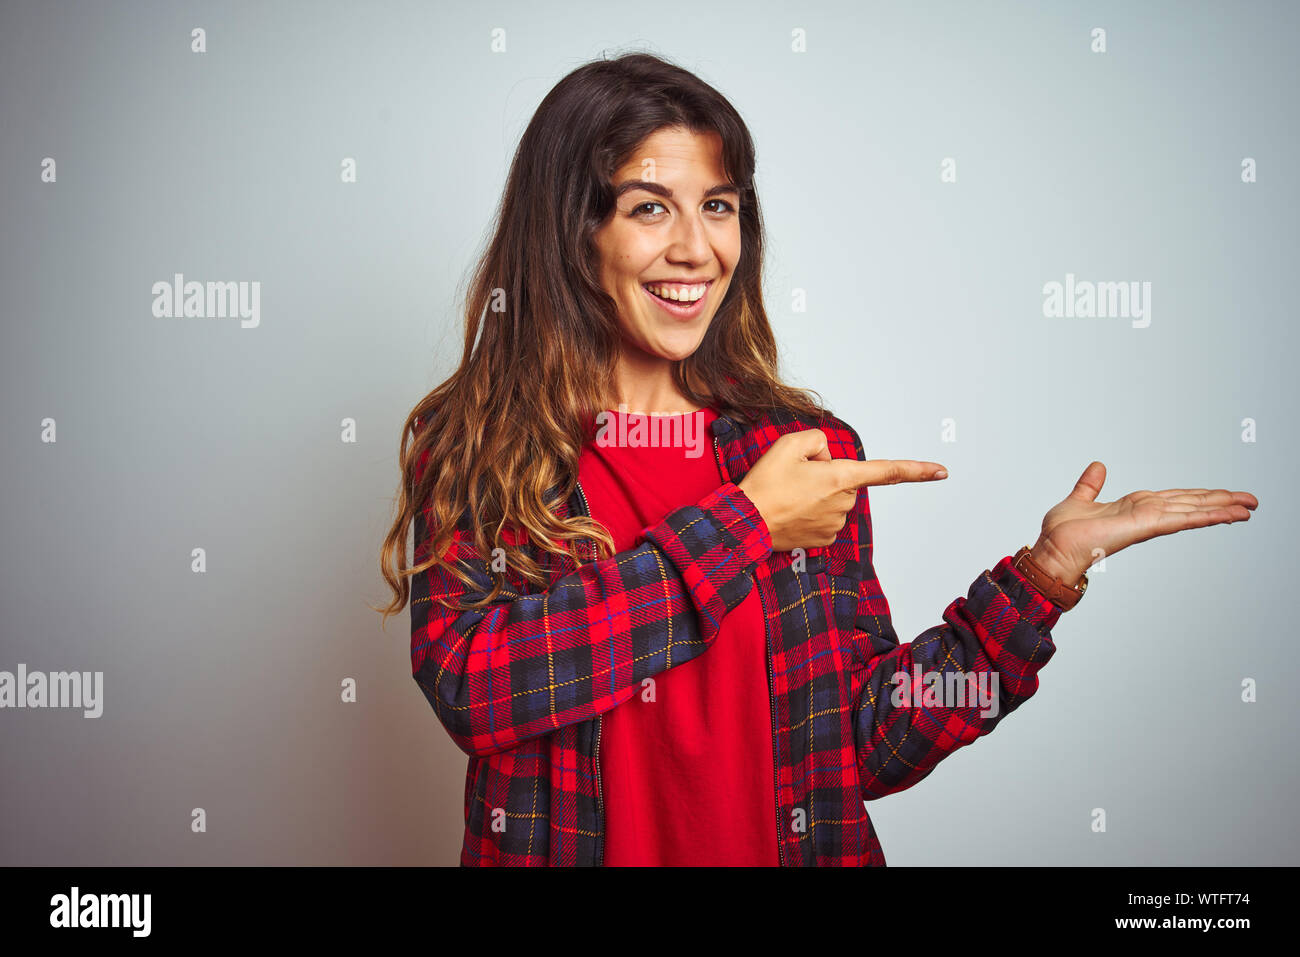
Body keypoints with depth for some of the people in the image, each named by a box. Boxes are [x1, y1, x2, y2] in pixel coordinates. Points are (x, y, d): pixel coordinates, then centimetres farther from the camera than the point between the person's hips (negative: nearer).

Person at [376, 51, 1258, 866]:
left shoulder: (811, 450, -3)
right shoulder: (468, 446, -8)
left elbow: (870, 746, -3)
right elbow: (470, 687, -24)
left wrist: (1049, 568, -10)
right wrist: (742, 527, -20)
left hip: (787, 842, 2)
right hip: (564, 844, -1)